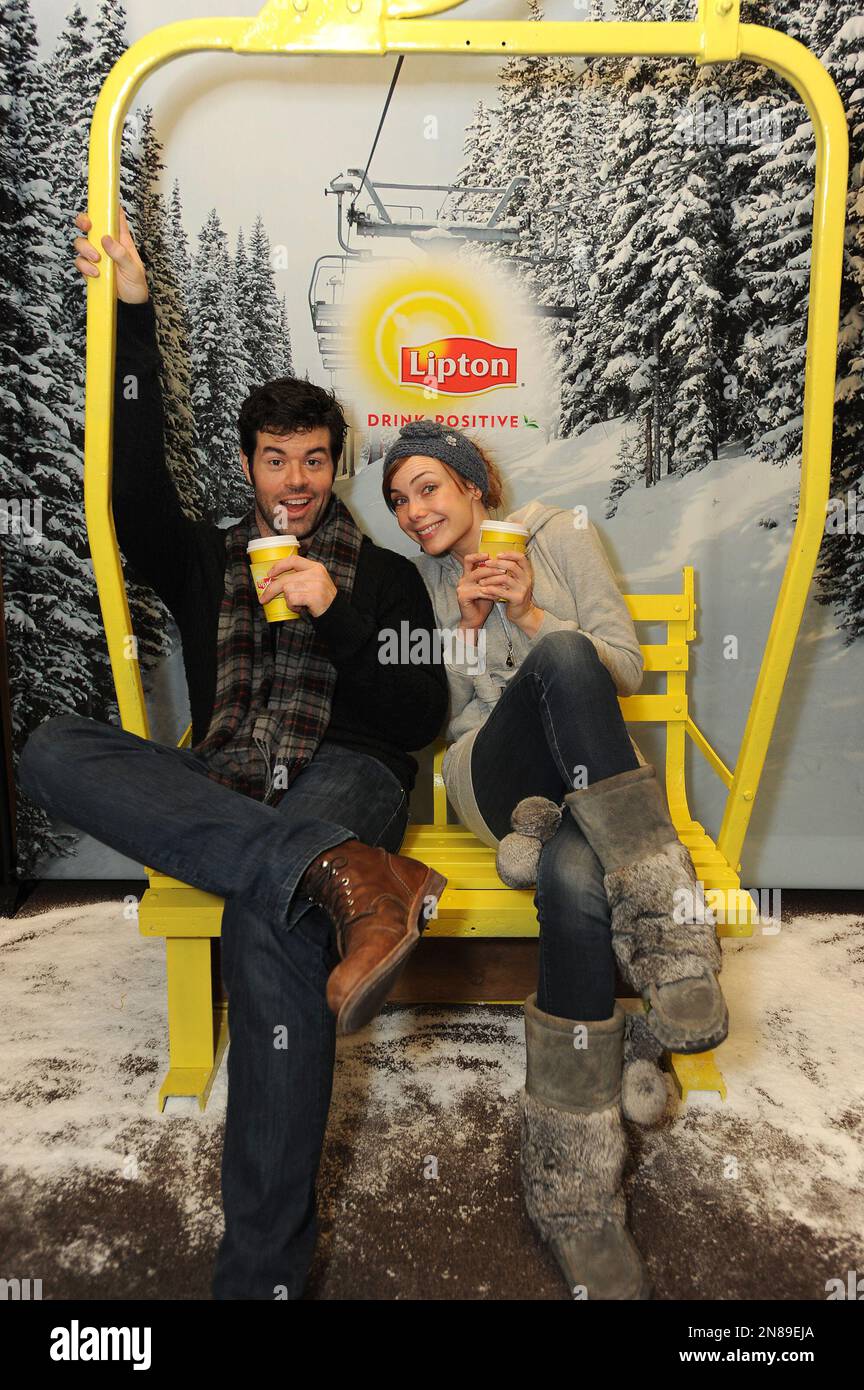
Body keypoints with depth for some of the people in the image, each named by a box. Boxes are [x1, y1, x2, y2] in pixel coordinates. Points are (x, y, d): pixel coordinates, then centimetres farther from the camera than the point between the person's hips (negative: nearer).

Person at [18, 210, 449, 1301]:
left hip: (345, 776, -3)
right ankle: (340, 877, -43)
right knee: (53, 748, -27)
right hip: (217, 793, 3)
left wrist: (334, 617, -6)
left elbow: (420, 716, 8)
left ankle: (262, 1271, -31)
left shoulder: (382, 574, 18)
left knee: (268, 923, -38)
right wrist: (133, 315, 1)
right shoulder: (207, 560, 24)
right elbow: (136, 497, 4)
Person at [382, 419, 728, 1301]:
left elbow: (626, 670, 6)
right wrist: (466, 626, -4)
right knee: (559, 660, -38)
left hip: (593, 772, 1)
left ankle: (571, 1191, -30)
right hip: (493, 772, 0)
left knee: (577, 882, -40)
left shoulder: (565, 537, 12)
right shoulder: (419, 580, 17)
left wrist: (530, 615, -8)